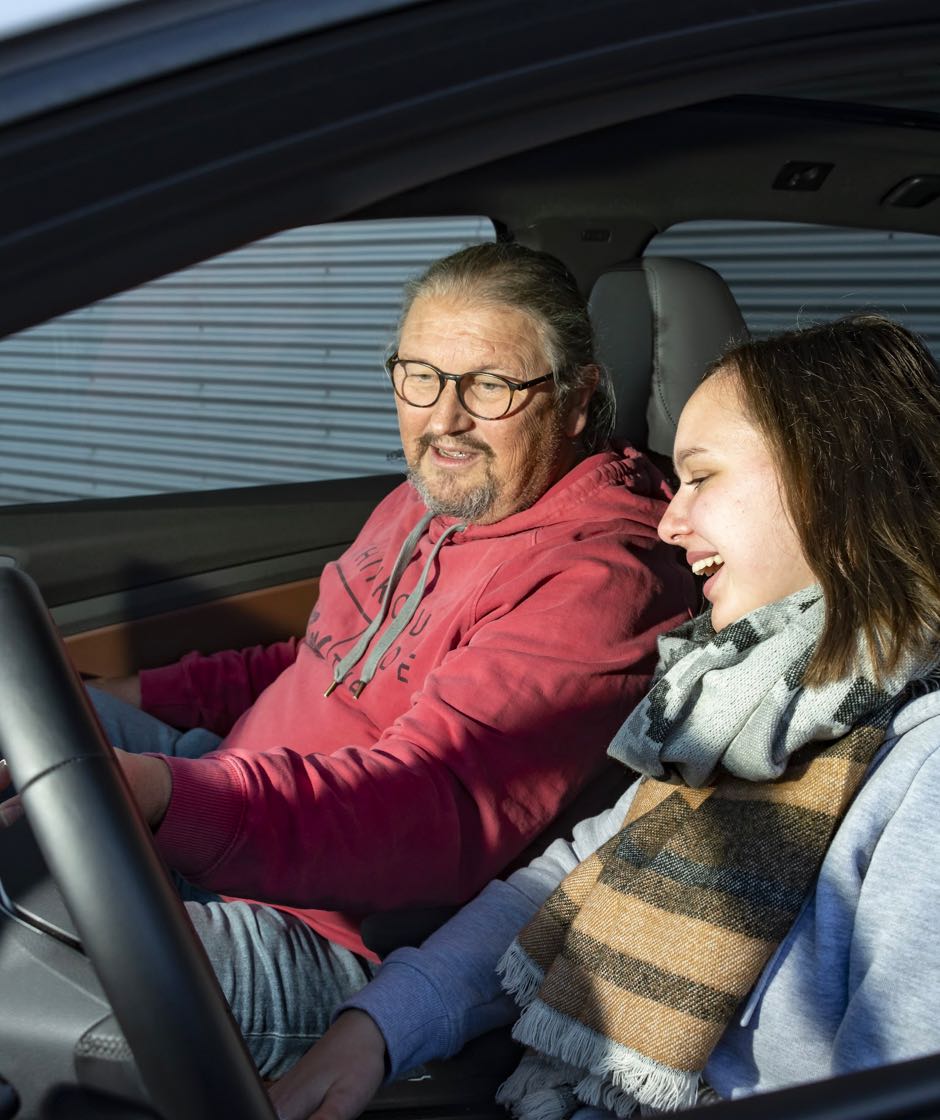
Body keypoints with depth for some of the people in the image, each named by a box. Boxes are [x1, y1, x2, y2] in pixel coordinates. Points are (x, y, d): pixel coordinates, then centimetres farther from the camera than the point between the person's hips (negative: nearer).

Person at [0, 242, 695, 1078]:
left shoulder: (600, 578, -21)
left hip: (331, 938, -9)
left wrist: (167, 799, -47)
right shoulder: (429, 502, 10)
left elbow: (434, 807, -32)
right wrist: (136, 698, 10)